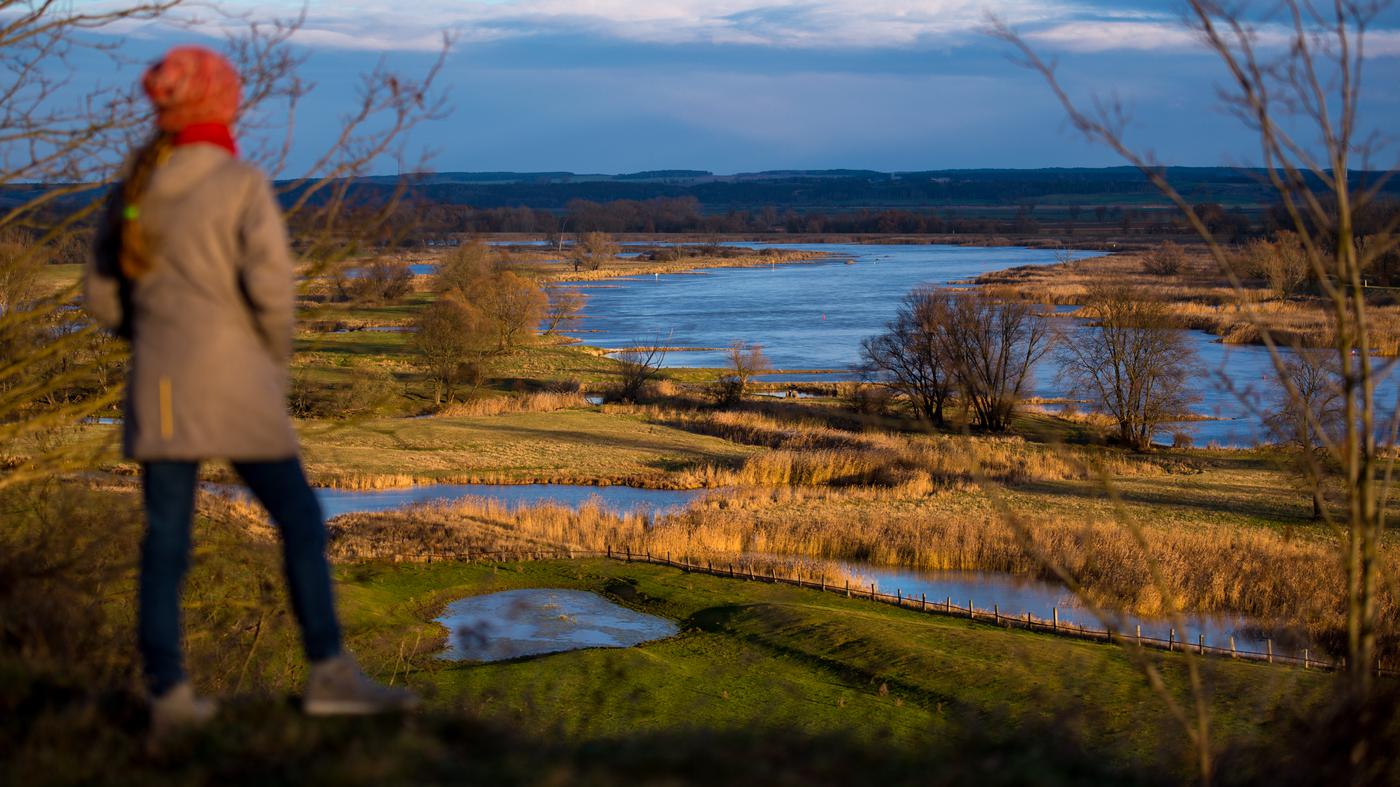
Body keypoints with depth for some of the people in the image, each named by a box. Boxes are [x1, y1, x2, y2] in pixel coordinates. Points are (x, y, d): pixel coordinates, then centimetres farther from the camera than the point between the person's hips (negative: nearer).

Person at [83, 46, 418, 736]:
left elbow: (101, 298, 12)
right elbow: (270, 279, -17)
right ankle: (329, 673, 4)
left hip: (157, 386, 5)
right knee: (300, 521, 5)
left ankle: (168, 696, 6)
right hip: (234, 383, -5)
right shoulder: (243, 184, -6)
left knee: (165, 537, 7)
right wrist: (278, 357, -1)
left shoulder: (132, 192, 9)